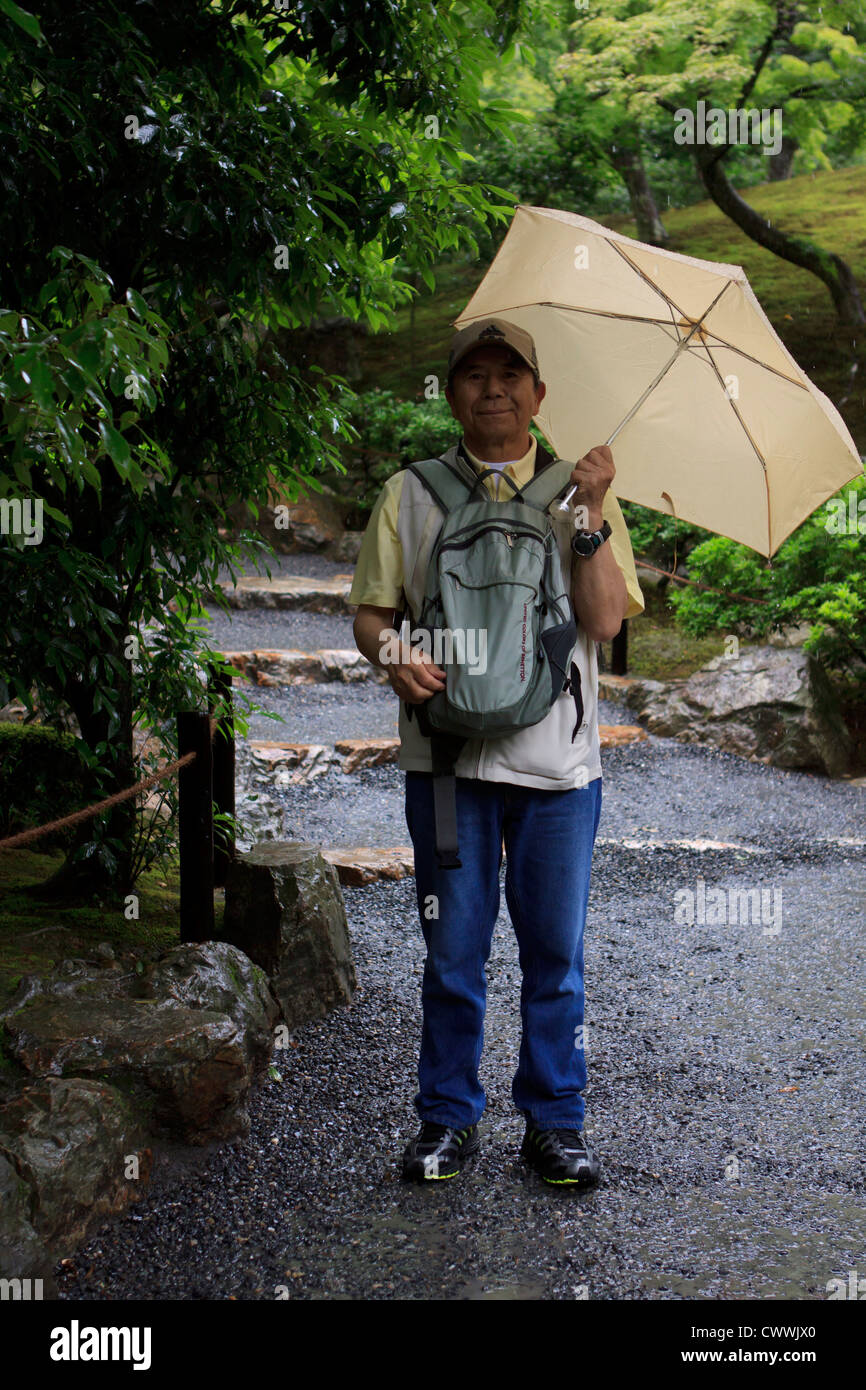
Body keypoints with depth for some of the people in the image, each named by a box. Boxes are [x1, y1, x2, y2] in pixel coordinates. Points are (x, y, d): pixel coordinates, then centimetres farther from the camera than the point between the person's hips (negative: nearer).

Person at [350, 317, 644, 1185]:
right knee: (452, 952, 6)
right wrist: (392, 651, -14)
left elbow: (606, 619, -3)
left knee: (555, 952, 6)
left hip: (557, 759, 0)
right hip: (446, 755, 0)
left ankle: (555, 1121, 20)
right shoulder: (410, 495, 9)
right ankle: (447, 1120, 20)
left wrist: (590, 513, -12)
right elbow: (370, 610, 7)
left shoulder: (579, 493, 9)